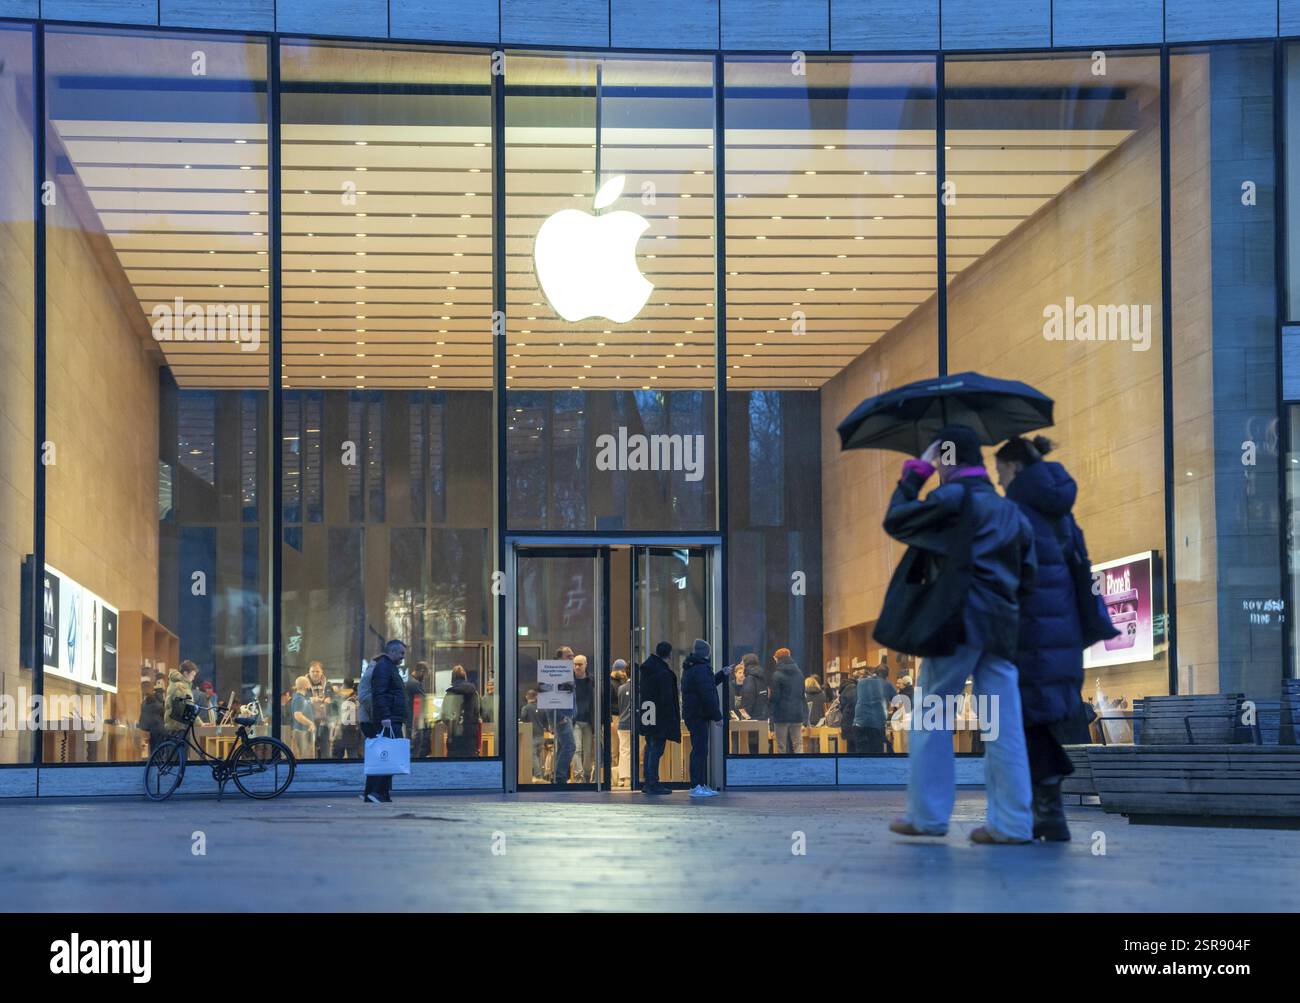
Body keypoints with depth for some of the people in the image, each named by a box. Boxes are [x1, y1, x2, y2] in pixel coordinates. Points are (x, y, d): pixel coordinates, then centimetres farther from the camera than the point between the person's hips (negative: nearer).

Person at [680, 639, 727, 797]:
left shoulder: (689, 669, 18)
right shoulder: (701, 669, -16)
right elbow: (708, 695, -20)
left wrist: (722, 674, 35)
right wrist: (717, 716, -16)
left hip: (691, 714, 11)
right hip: (699, 715, -11)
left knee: (700, 750, 15)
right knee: (700, 750, -10)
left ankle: (702, 785, 20)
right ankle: (696, 787, -12)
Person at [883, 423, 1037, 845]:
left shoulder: (953, 497, -5)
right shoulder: (1011, 510, 16)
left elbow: (895, 521, 1)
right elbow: (1027, 576, 15)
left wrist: (914, 473, 10)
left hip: (959, 620, -6)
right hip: (1002, 625, 6)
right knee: (1003, 724, 2)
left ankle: (927, 815, 2)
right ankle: (1013, 821, -3)